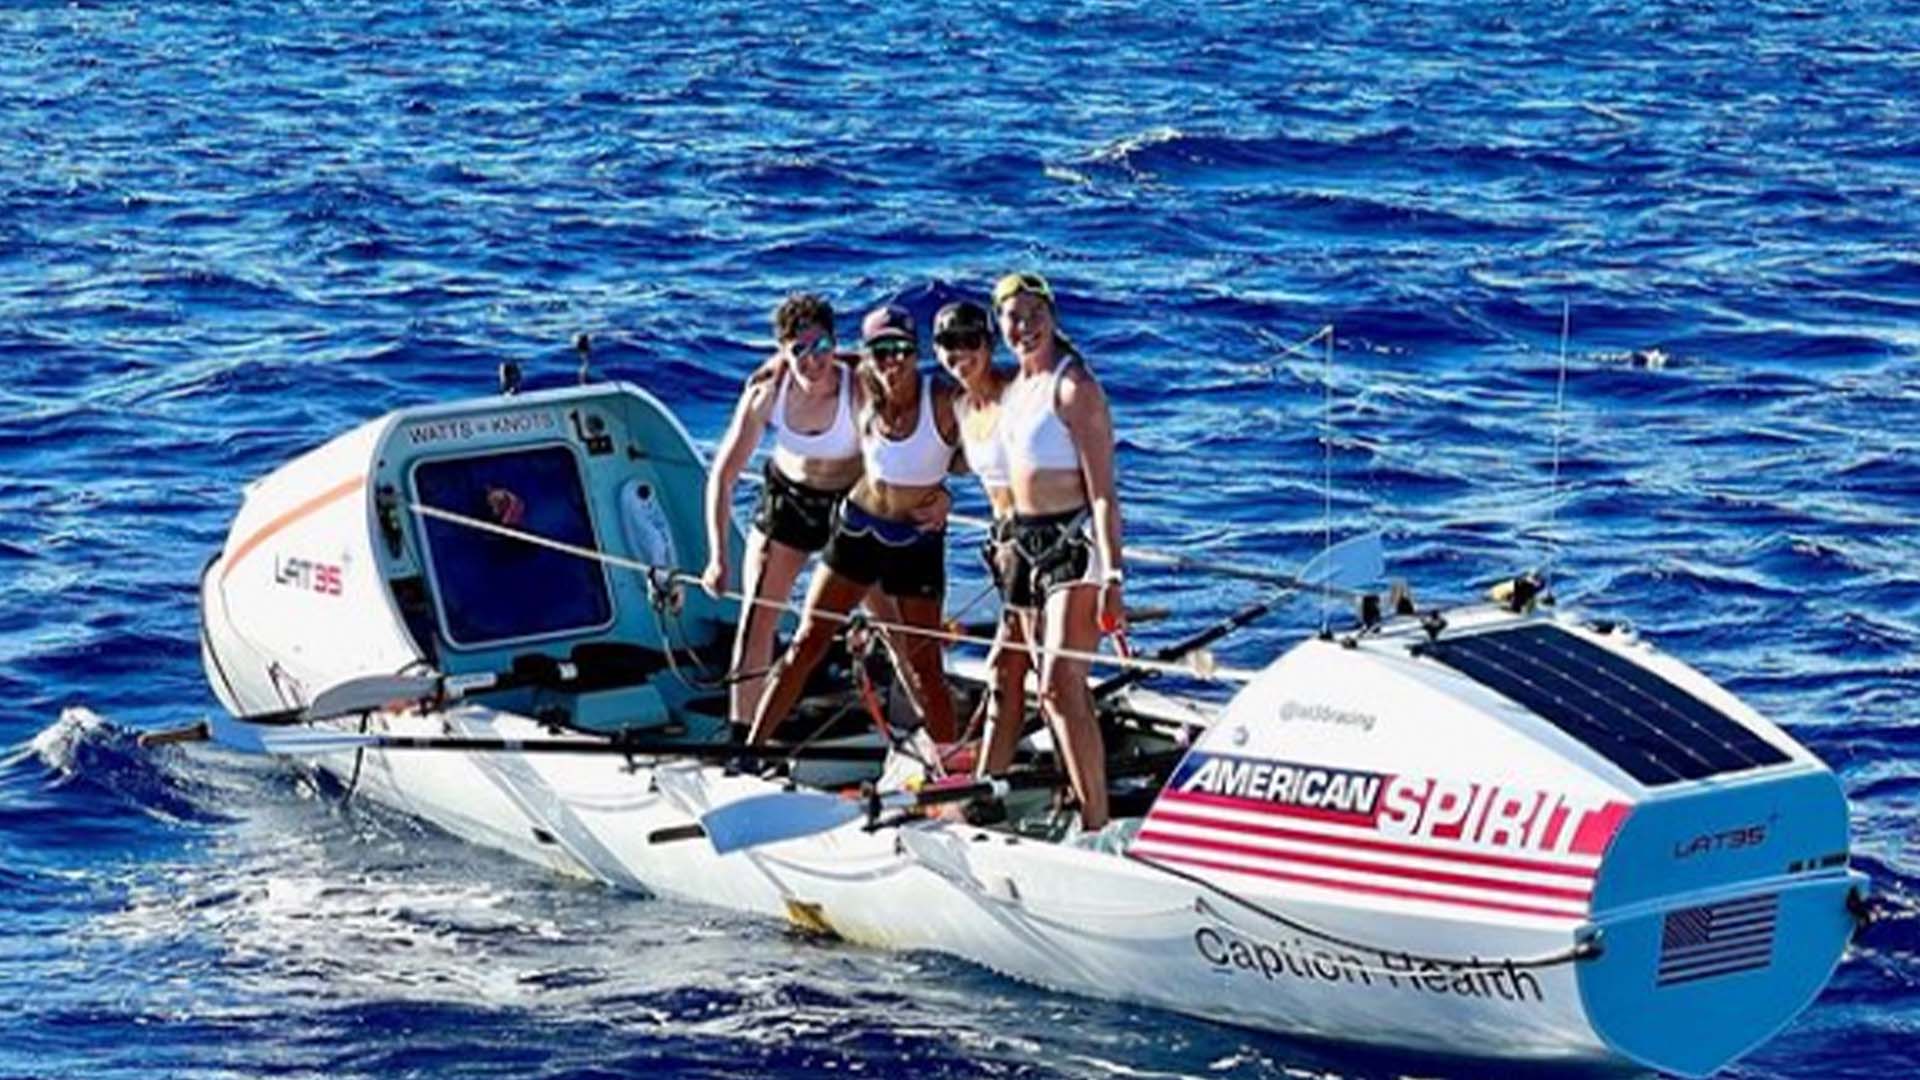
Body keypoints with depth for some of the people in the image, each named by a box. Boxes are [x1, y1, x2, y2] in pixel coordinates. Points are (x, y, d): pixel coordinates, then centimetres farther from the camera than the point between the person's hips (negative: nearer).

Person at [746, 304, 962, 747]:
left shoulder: (944, 403, -17)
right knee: (807, 644, 5)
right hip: (858, 528, 3)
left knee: (923, 665, -1)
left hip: (917, 541, -3)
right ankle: (752, 746, 12)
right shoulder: (864, 394, -7)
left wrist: (942, 493, -12)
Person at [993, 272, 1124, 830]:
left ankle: (1097, 827, -17)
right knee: (1057, 691, 10)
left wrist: (1111, 577, -23)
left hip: (1074, 543, -9)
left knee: (1061, 685, -17)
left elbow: (1102, 491, -17)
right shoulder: (1014, 389, 13)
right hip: (1029, 544, 9)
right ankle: (1087, 809, 18)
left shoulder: (1073, 387, -13)